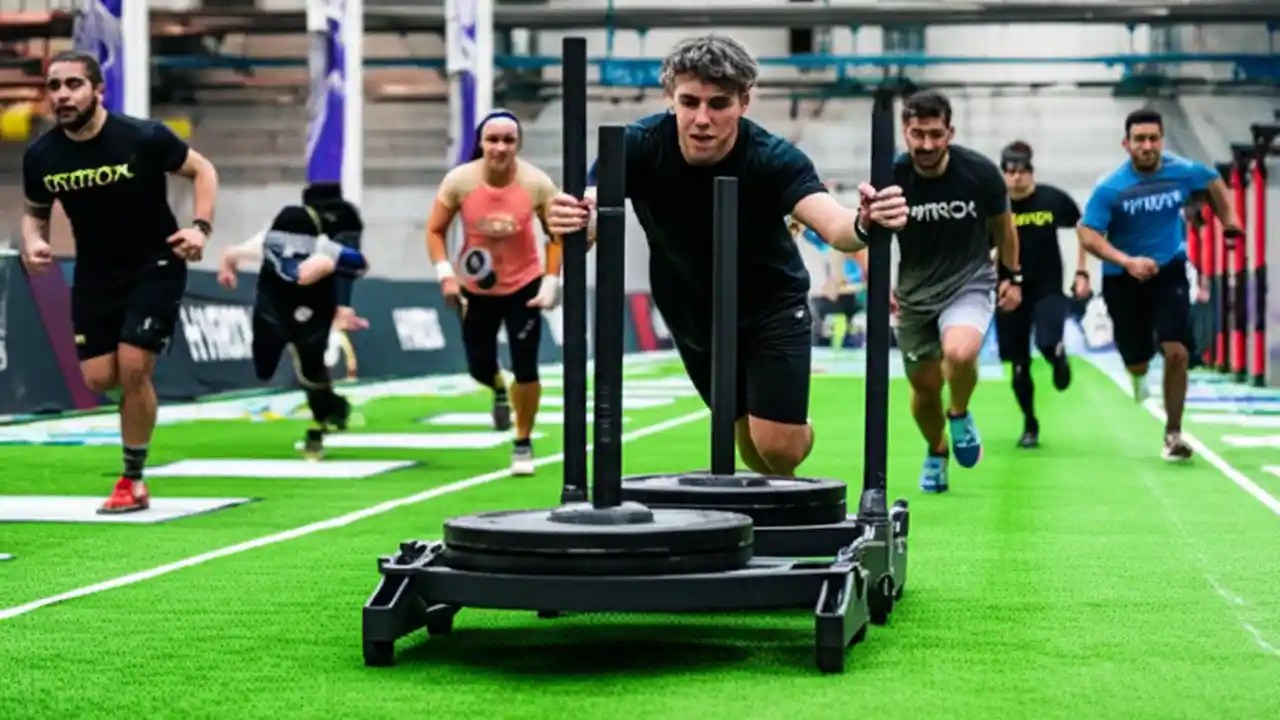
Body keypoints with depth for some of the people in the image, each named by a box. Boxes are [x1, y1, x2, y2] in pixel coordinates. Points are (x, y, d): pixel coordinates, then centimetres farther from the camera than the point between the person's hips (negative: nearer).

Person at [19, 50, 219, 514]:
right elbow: (35, 212, 10)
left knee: (132, 368, -14)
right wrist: (33, 242, -13)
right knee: (98, 378, -4)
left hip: (155, 266, -4)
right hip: (94, 274, 4)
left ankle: (133, 483, 1)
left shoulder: (143, 137, -19)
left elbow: (202, 170, -5)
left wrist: (201, 227, -20)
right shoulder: (41, 155, -8)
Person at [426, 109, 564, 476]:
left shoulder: (537, 184, -19)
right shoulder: (459, 181, -19)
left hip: (524, 287, -1)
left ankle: (523, 444, 15)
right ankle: (500, 390, 47)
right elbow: (435, 230, -7)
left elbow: (557, 234, -5)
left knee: (525, 370, -6)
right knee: (479, 367, 8)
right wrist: (445, 275, -17)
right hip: (476, 290, 1)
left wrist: (551, 282, -11)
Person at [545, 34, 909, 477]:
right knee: (749, 439, 12)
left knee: (778, 444, -13)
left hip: (771, 305, -2)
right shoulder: (639, 147, -25)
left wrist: (863, 225, -69)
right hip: (691, 310, 2)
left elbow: (834, 226, -45)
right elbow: (590, 217, -41)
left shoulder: (772, 158, -29)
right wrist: (573, 222, -66)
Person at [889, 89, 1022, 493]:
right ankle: (936, 453, 40)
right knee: (925, 385, 9)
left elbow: (1002, 225, 5)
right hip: (915, 293, 2)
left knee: (960, 353, -31)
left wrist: (1012, 277, 10)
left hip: (971, 283, -2)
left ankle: (959, 414, 2)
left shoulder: (980, 173, -14)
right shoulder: (891, 178, -15)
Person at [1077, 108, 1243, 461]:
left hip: (1169, 272, 1)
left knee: (1176, 352, -15)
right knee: (1137, 363, 8)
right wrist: (1127, 261, -34)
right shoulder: (1110, 188, -18)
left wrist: (1229, 221, 11)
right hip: (1124, 281, -1)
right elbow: (1088, 235, -22)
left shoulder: (1183, 172, -9)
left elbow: (1214, 181, 14)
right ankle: (1139, 374, 51)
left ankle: (1173, 433, 2)